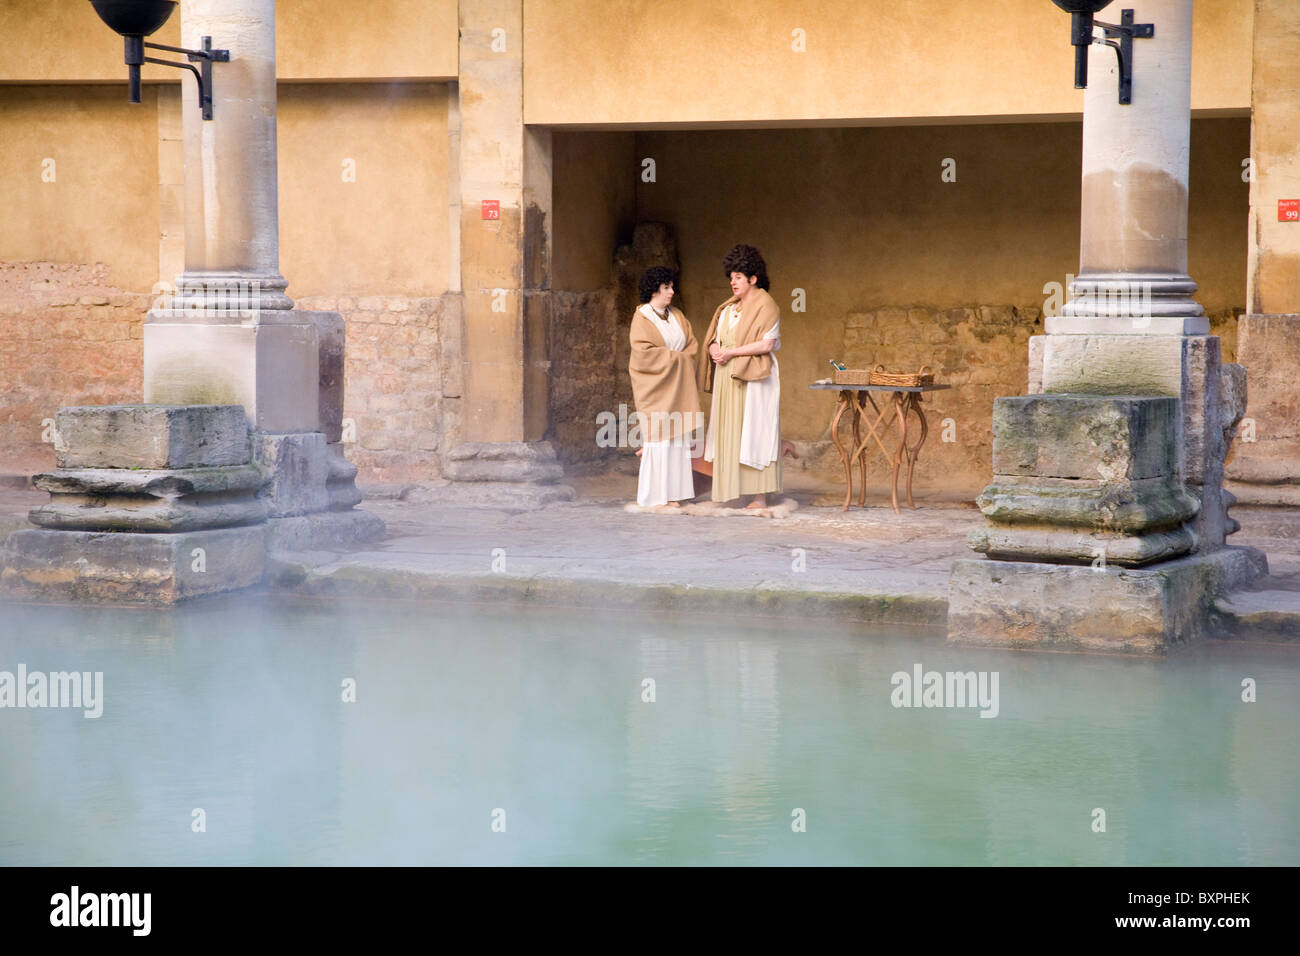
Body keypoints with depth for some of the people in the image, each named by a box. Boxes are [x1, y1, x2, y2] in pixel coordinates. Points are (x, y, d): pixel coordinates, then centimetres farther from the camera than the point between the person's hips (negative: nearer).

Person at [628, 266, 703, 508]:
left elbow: (692, 345, 12)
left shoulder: (676, 316, 13)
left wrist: (676, 359, -6)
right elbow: (644, 353, -15)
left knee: (678, 439, 1)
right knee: (658, 438, -8)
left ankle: (673, 494, 4)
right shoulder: (642, 318, -5)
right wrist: (675, 357, -9)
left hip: (677, 386, 6)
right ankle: (654, 496, -3)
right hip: (654, 387, -6)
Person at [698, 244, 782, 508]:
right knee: (730, 434, 3)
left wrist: (731, 352, -16)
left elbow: (767, 344, -16)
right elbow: (716, 338, 19)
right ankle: (730, 492, 2)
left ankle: (760, 497, -7)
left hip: (753, 379, -8)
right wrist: (715, 349, -5)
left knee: (753, 433, -8)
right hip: (728, 379, 8)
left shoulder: (765, 305, -7)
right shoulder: (729, 308, 17)